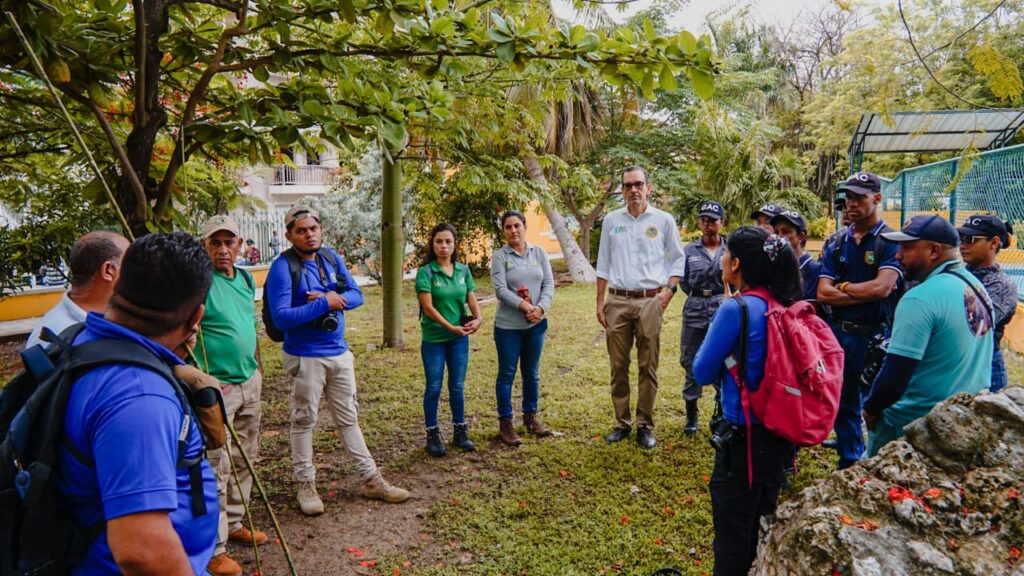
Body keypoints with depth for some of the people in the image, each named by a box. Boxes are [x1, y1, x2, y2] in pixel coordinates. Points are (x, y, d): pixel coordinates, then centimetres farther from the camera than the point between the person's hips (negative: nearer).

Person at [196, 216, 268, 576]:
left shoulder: (246, 279, 8)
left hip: (249, 383, 8)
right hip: (217, 387, -8)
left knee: (244, 459, 18)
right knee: (216, 468, -3)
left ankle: (234, 523, 35)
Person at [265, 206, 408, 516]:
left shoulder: (331, 258, 3)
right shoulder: (283, 267, -15)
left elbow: (356, 295, 3)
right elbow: (281, 317, -22)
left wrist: (335, 299, -18)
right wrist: (324, 303, -23)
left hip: (340, 353, 6)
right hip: (305, 357, -6)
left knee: (349, 418, 15)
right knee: (304, 421, 8)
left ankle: (371, 480, 24)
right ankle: (306, 486, 23)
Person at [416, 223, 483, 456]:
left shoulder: (463, 271, 4)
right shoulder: (425, 272, -9)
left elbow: (472, 299, 1)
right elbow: (428, 307, -15)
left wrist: (478, 318, -19)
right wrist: (450, 327, -20)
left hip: (459, 338, 4)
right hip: (433, 339, -3)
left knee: (457, 386, 12)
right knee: (434, 387, 5)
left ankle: (460, 432, 25)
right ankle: (433, 435, 17)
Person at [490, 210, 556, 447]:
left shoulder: (539, 253, 6)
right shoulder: (499, 257, -5)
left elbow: (549, 284, 0)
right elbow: (500, 290, -15)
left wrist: (540, 307, -16)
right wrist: (525, 306, -24)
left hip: (536, 324, 4)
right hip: (508, 326, -3)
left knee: (532, 373, 14)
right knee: (507, 374, 4)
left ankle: (531, 416, 30)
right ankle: (505, 423, 14)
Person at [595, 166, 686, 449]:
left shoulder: (663, 220, 3)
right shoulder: (611, 220, 8)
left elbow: (678, 258, 9)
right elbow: (603, 264, 11)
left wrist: (669, 289, -4)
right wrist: (600, 301, 7)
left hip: (650, 301, -2)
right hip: (617, 301, 2)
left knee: (648, 367, 2)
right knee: (618, 366, 7)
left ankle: (645, 426, 13)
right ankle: (622, 423, 18)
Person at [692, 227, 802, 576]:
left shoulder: (736, 308, -20)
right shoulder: (786, 306, 0)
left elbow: (703, 373, -10)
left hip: (745, 436, -7)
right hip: (780, 432, 7)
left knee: (734, 534, 10)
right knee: (764, 527, 24)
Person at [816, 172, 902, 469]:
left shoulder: (890, 242, -6)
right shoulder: (837, 243, 7)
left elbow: (882, 287, -20)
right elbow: (823, 293, -2)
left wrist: (842, 286, -6)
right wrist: (865, 292, -12)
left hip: (874, 337, -5)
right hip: (839, 333, 5)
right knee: (844, 405, 15)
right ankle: (849, 466, 29)